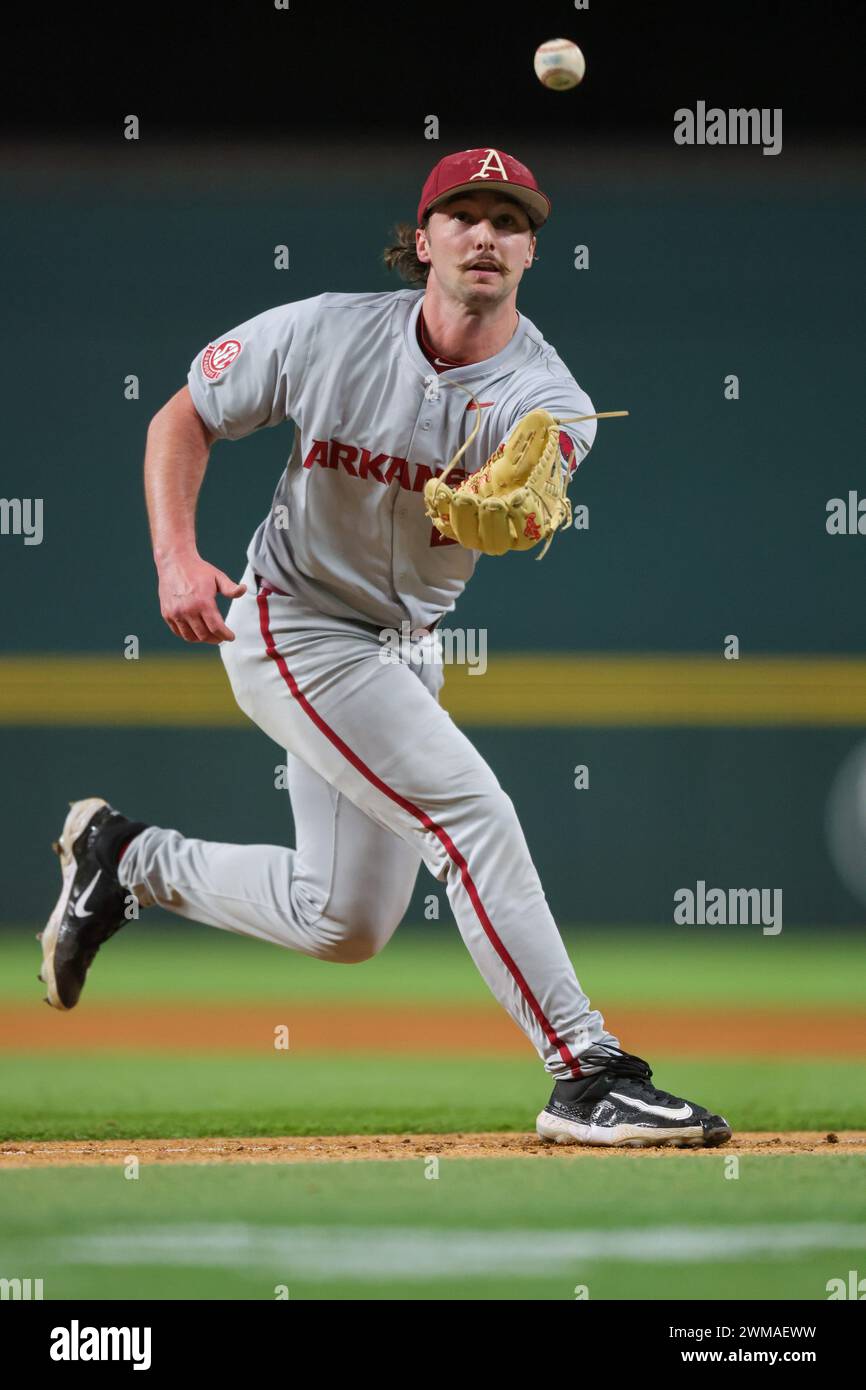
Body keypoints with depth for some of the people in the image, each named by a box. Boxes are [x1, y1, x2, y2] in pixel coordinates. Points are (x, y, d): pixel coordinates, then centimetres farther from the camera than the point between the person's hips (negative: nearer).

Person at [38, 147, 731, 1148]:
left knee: (345, 925, 13)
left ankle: (127, 856, 33)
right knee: (472, 811, -22)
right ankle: (588, 1075, -20)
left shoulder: (544, 396, -15)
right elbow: (185, 417, -5)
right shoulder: (325, 334, -17)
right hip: (294, 626, -5)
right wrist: (176, 558, -19)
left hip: (407, 645, 5)